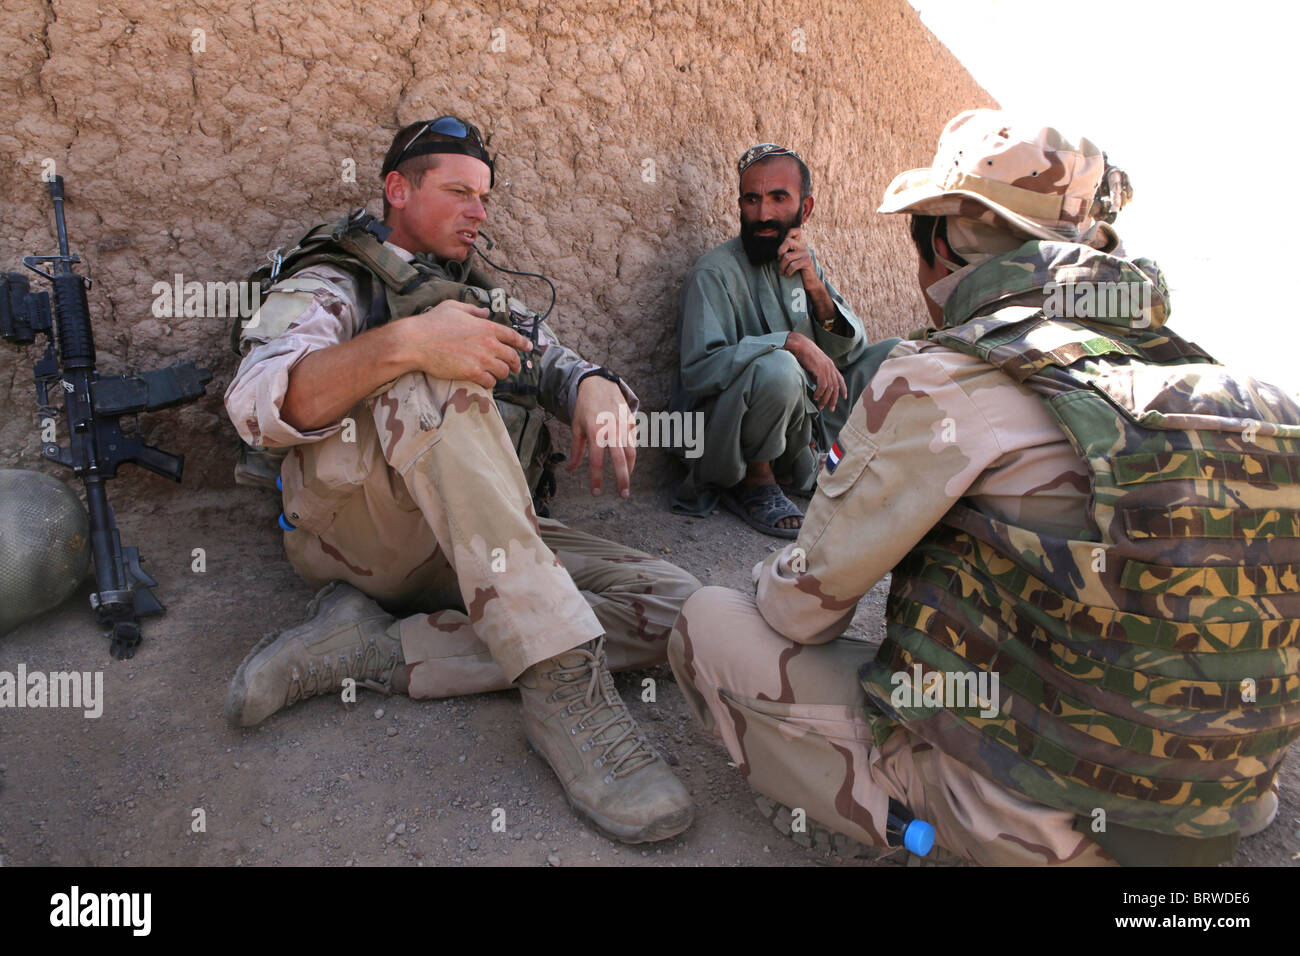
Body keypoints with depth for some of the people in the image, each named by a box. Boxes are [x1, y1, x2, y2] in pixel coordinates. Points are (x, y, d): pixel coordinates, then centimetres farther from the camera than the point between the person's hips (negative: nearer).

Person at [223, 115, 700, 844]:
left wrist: (598, 389, -14)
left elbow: (562, 364, 11)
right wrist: (406, 342, -30)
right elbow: (257, 404, -14)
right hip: (356, 529, -5)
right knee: (429, 375, -32)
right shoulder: (331, 284, 6)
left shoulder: (487, 299, 26)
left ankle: (375, 648, -21)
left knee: (674, 604, -15)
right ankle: (562, 683, -39)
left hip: (490, 549, 5)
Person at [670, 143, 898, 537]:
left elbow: (851, 352, 5)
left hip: (805, 418, 7)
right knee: (776, 368, -37)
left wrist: (816, 289, -13)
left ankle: (802, 465, 0)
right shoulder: (715, 273, -14)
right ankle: (754, 482, -10)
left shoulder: (802, 260, 8)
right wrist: (793, 342, -31)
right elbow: (698, 371, -27)